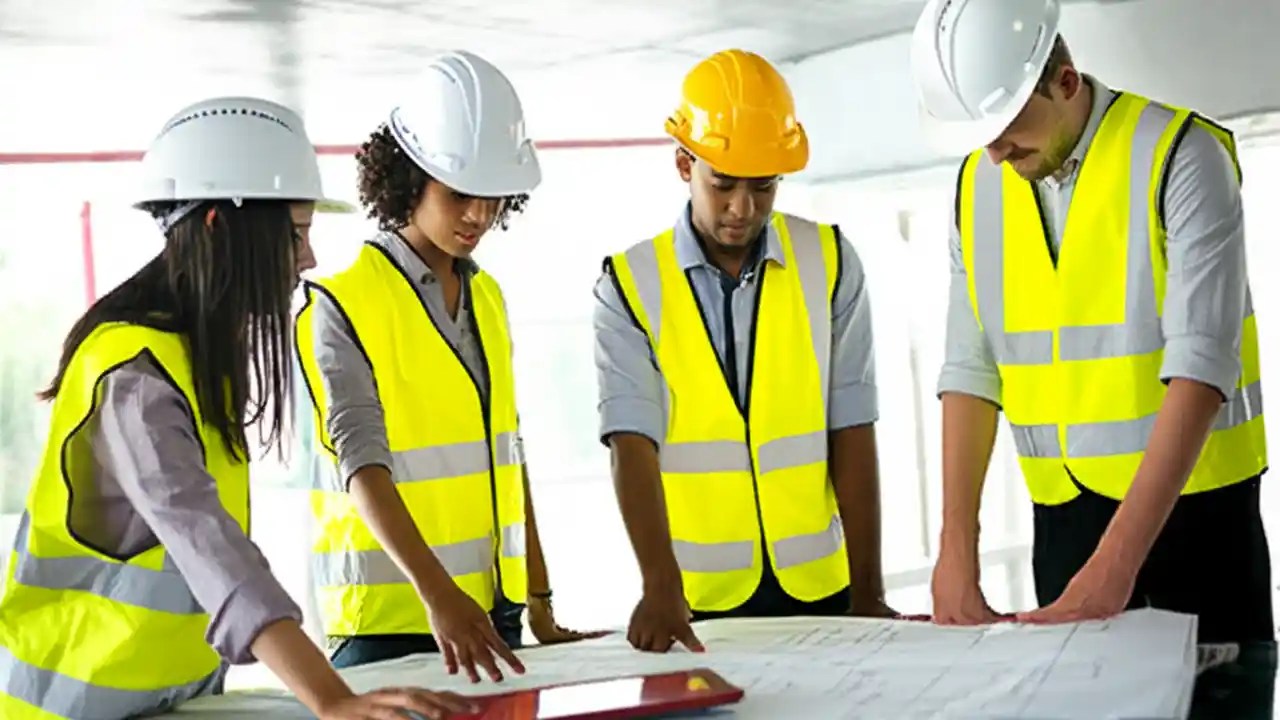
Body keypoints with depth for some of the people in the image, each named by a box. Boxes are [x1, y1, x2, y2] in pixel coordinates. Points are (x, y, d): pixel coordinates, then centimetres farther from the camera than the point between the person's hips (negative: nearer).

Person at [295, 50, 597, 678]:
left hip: (493, 607, 6)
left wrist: (539, 601, 11)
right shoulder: (343, 306, -11)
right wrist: (437, 594, -33)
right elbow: (361, 462, -21)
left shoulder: (487, 297, 10)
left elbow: (506, 455, 12)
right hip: (388, 619, -6)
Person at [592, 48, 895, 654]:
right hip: (698, 598, -1)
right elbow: (632, 445, -12)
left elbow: (851, 432, -2)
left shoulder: (829, 263, 1)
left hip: (821, 586, 1)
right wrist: (660, 586, -25)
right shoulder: (629, 286, -3)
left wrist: (868, 590, -5)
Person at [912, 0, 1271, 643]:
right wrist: (956, 550, -10)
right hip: (1062, 514, 4)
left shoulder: (1178, 155, -14)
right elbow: (970, 369, 1)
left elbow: (1200, 366, -21)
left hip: (1192, 501, -4)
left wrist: (1115, 564, -27)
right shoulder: (976, 186, 2)